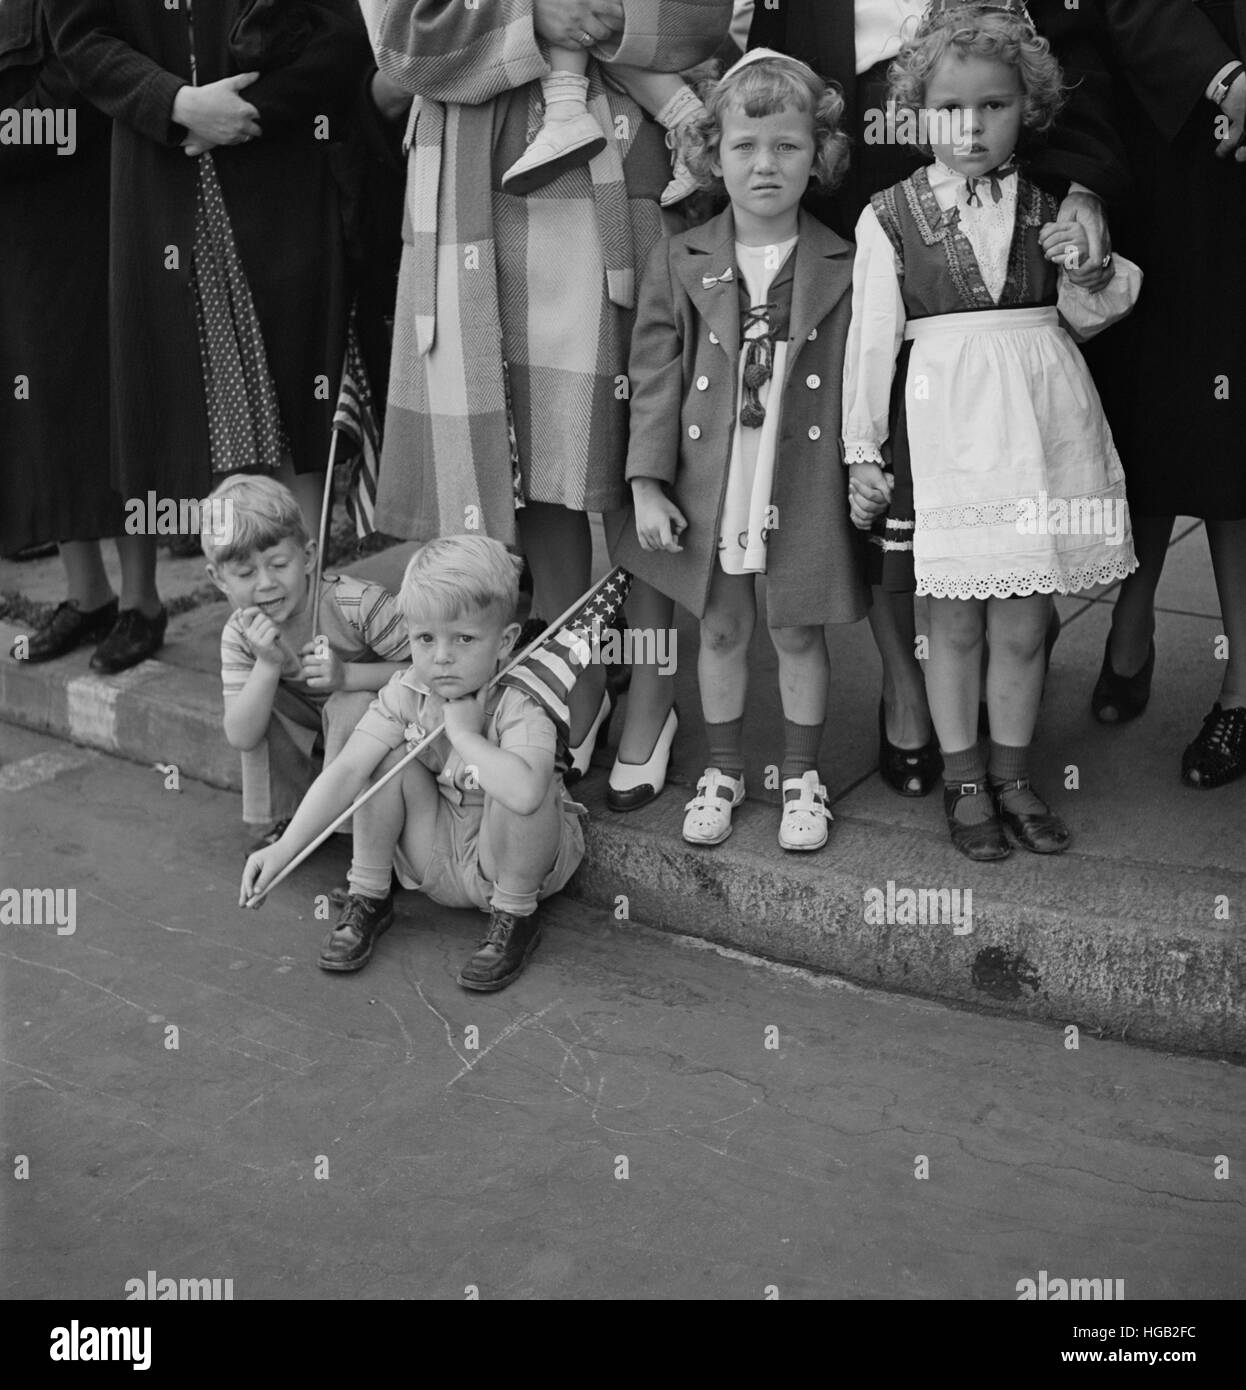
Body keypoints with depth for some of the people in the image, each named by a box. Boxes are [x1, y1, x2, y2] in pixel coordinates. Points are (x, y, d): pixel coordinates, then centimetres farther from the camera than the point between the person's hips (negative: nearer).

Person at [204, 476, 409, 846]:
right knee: (263, 703, -20)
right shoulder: (239, 635, -15)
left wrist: (347, 675, -37)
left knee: (352, 705, -33)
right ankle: (287, 819, -4)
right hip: (308, 733, 4)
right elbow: (241, 738, -22)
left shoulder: (357, 604, -29)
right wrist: (268, 665, -36)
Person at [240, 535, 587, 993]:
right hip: (438, 860, 4)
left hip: (514, 857, -4)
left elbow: (524, 792, -50)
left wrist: (464, 733, -38)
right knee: (389, 759, -18)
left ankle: (515, 918, -11)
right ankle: (368, 897, -2)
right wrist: (284, 847, -33)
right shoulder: (405, 697, -13)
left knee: (517, 795, -35)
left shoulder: (518, 709, -28)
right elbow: (346, 770, -23)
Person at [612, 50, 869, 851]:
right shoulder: (679, 265, 0)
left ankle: (802, 776, 27)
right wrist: (648, 484, -5)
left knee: (799, 633, 10)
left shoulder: (844, 268, -3)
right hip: (708, 486, 2)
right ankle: (723, 770, 32)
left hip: (806, 489, -1)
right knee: (721, 630, 14)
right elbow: (655, 378, -1)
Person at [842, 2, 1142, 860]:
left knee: (1024, 625, 9)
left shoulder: (1051, 210, 7)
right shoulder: (890, 218, -1)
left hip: (1042, 424, 2)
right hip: (945, 426, -2)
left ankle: (1013, 774, 26)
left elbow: (1089, 317, 15)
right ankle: (964, 780, 23)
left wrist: (1091, 267, -8)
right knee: (956, 622, 7)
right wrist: (861, 451, 1)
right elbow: (872, 337, 1)